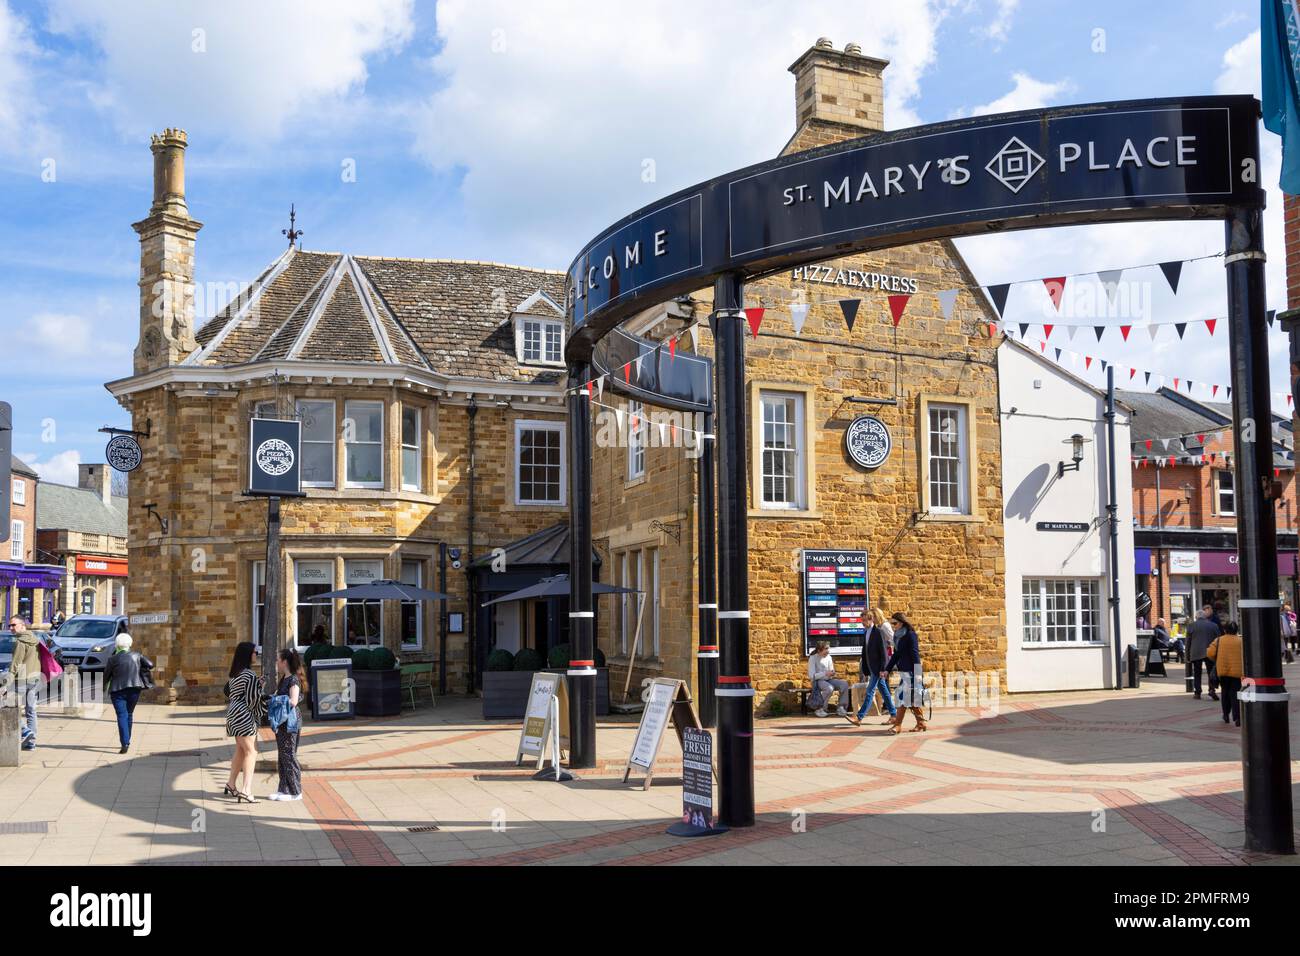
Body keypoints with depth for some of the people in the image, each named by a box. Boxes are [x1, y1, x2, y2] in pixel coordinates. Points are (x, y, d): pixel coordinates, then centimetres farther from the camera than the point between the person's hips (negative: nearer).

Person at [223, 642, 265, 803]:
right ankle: (247, 789, -13)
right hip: (244, 715, -10)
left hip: (234, 714, 10)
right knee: (251, 751, -7)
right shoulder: (250, 675, -17)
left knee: (241, 750, 19)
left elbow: (227, 690, 18)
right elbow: (252, 698, -18)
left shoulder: (236, 673, 10)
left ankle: (232, 784, 29)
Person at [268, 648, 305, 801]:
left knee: (289, 756, -4)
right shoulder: (283, 679, 14)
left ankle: (295, 792, 3)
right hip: (281, 722, 9)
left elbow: (293, 701, -24)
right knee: (282, 757, 12)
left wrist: (274, 700, -14)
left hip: (290, 722, -9)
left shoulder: (293, 680, -14)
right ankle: (284, 789, 19)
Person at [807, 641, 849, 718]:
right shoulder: (813, 658, -11)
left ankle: (840, 708, -11)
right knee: (829, 688, -36)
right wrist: (825, 673, -25)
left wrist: (832, 674, -12)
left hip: (828, 680, 6)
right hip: (818, 681, -6)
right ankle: (820, 709, -21)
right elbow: (811, 676, -18)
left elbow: (831, 673, 14)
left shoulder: (829, 657, 6)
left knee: (845, 684, -18)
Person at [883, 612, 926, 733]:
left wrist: (916, 674, -19)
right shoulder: (897, 636, 12)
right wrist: (887, 670, 16)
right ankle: (921, 722, 18)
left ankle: (898, 725, -6)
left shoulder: (911, 635, -11)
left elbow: (915, 656, -15)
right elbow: (895, 655, 19)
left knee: (904, 696, -8)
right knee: (911, 699, 11)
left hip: (910, 671, -8)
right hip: (903, 671, 8)